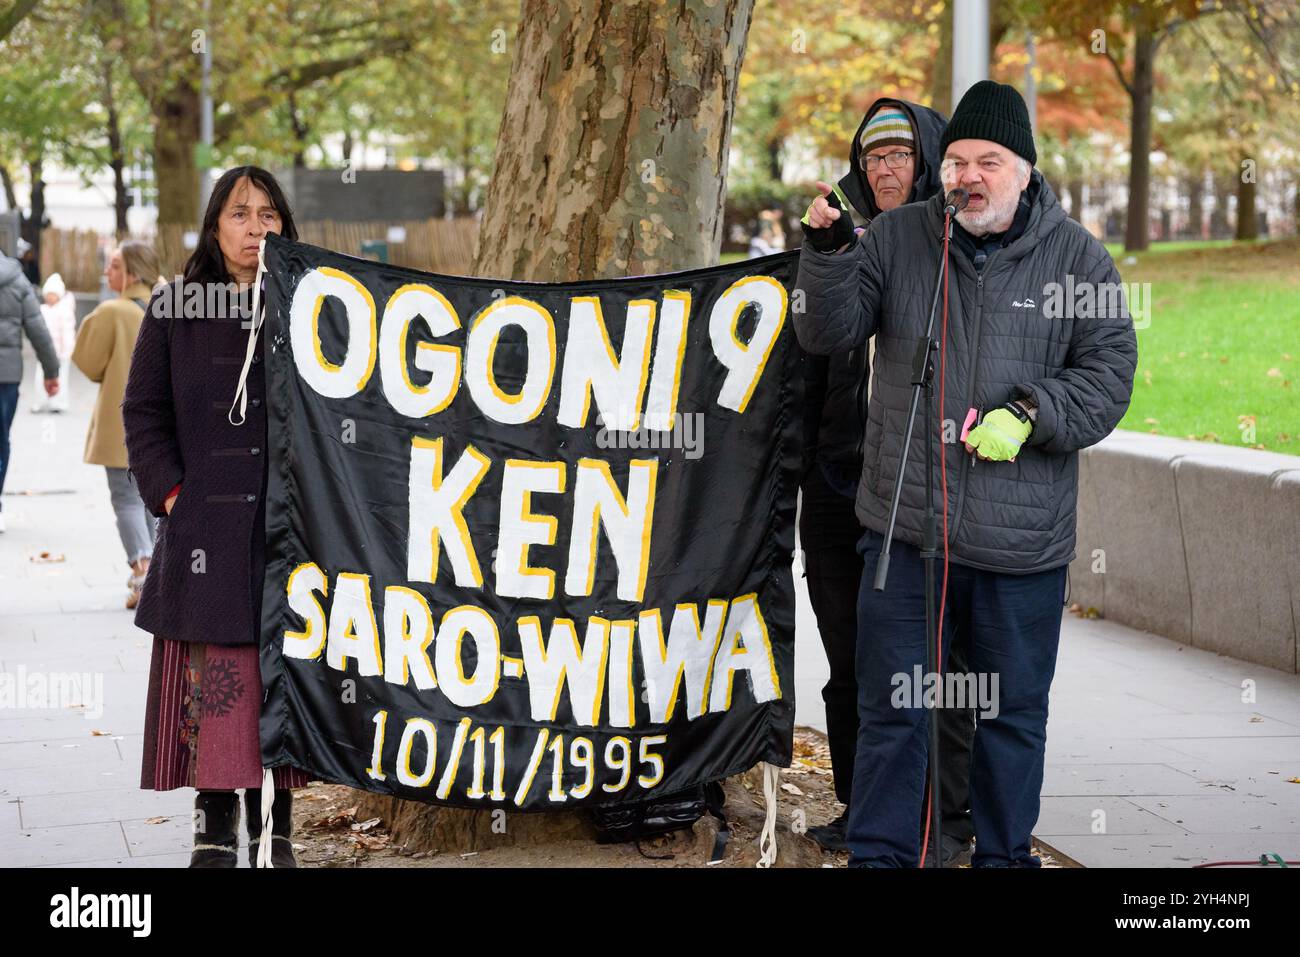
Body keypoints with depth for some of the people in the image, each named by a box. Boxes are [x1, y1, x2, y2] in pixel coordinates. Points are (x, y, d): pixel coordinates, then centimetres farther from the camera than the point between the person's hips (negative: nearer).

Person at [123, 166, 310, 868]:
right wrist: (168, 489, -2)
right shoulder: (175, 310, 7)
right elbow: (144, 410, 10)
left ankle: (278, 822, 10)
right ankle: (216, 821, 5)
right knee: (211, 675, -3)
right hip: (206, 522, 0)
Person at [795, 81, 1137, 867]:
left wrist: (1030, 414, -16)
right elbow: (828, 333, -1)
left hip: (1023, 537, 0)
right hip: (904, 527, 0)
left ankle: (1005, 854, 28)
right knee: (892, 710, 7)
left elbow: (1108, 373, -1)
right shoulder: (897, 238, 2)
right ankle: (881, 856, 18)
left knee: (1014, 713, 13)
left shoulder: (1076, 257, 0)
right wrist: (828, 250, -16)